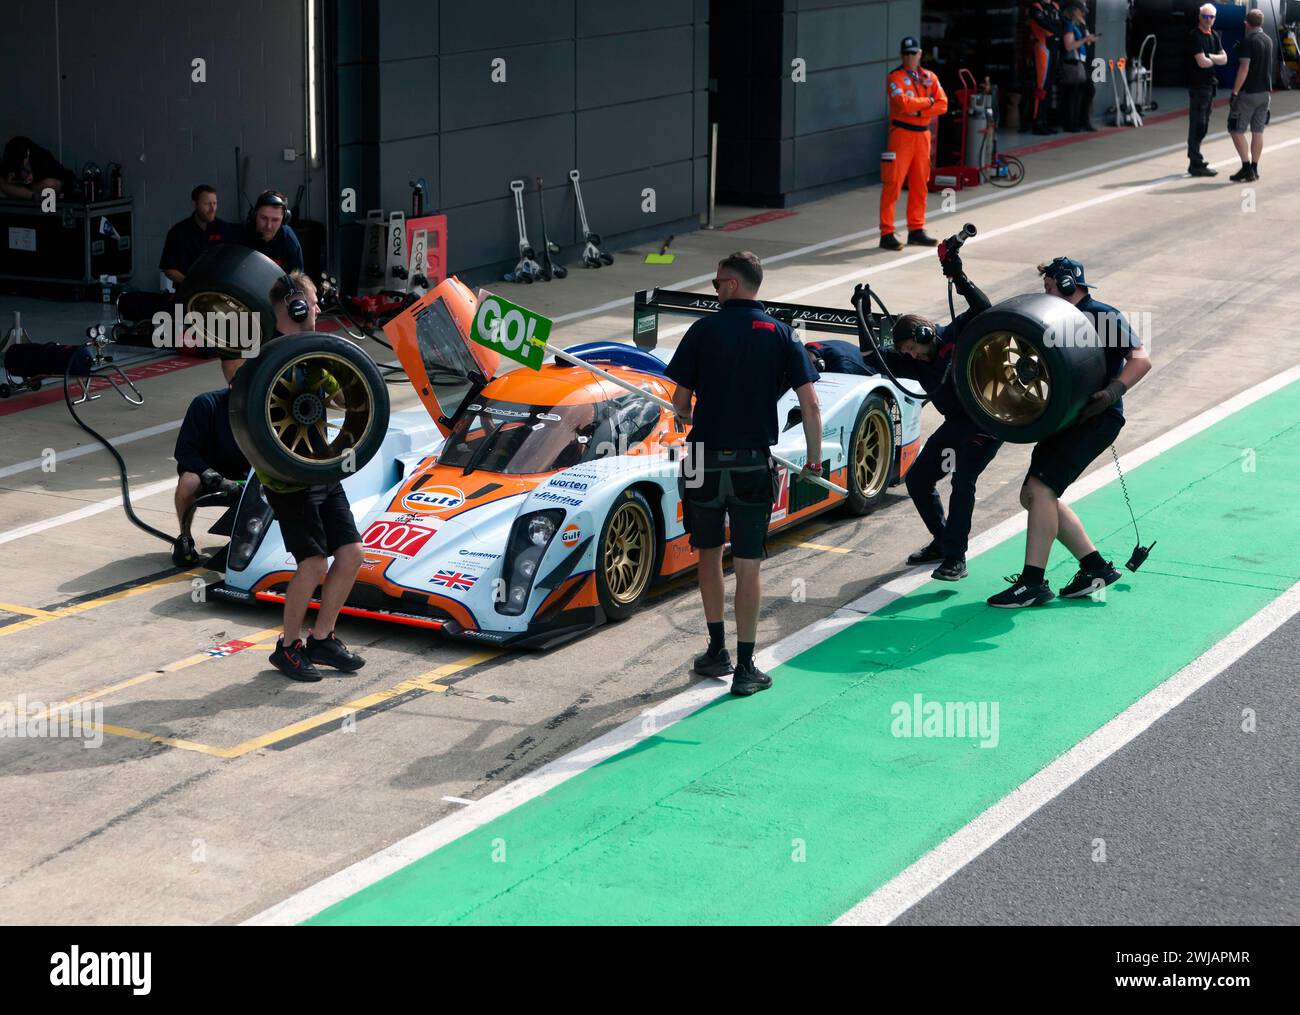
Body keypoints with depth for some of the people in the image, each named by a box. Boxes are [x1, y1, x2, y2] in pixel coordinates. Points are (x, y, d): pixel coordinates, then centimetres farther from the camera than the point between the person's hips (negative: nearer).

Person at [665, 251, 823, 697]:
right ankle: (745, 668, 6)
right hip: (752, 463, 0)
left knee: (709, 553, 19)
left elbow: (680, 402, 2)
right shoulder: (781, 335, 0)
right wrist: (814, 460, 6)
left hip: (704, 460, 0)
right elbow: (810, 404, -6)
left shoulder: (703, 330, -2)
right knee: (747, 567, 5)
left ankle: (717, 651, 24)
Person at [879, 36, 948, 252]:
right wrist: (927, 101, -7)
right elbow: (903, 104, -20)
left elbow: (942, 105, 0)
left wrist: (917, 111, -13)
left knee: (920, 185, 10)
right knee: (893, 184, -8)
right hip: (901, 134, -6)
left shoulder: (930, 77, 12)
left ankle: (916, 230, 19)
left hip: (923, 134, 6)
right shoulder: (895, 77, -5)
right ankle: (886, 233, -8)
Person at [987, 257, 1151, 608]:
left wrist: (1112, 392, -28)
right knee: (1033, 495, 7)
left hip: (1096, 418, -10)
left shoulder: (1103, 316, -7)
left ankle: (1034, 582, -20)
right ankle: (1095, 568, 13)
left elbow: (1140, 359, -15)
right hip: (1066, 417, 10)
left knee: (1040, 488, -20)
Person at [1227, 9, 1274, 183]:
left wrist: (1235, 91, -17)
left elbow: (1244, 69, -19)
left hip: (1248, 92, -8)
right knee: (1258, 131, 11)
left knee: (1236, 130, -3)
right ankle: (1254, 169, 12)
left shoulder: (1248, 41, -14)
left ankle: (1247, 168, -10)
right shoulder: (1268, 41, 10)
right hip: (1265, 92, 8)